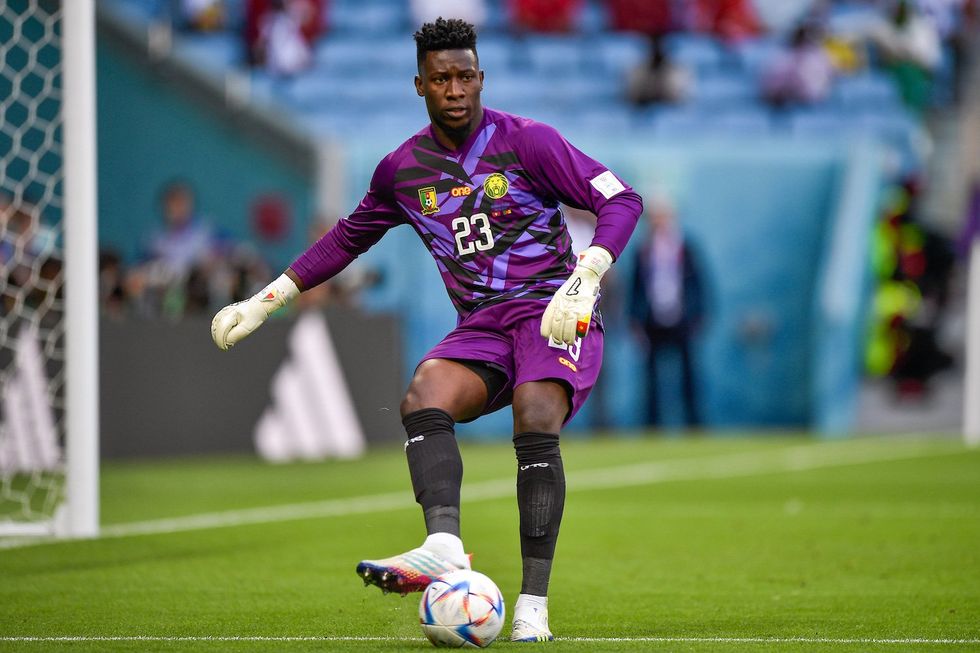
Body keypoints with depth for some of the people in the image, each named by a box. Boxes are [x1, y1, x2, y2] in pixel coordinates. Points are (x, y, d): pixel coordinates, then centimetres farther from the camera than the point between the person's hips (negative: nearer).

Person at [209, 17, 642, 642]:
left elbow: (623, 200, -7)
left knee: (536, 426, -30)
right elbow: (348, 238, 25)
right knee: (422, 398, -27)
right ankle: (443, 546, -48)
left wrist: (584, 281, -23)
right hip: (479, 327, 4)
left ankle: (533, 607, -30)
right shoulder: (403, 169, 8)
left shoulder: (527, 141, -5)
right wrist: (266, 301, 23)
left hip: (552, 313, -4)